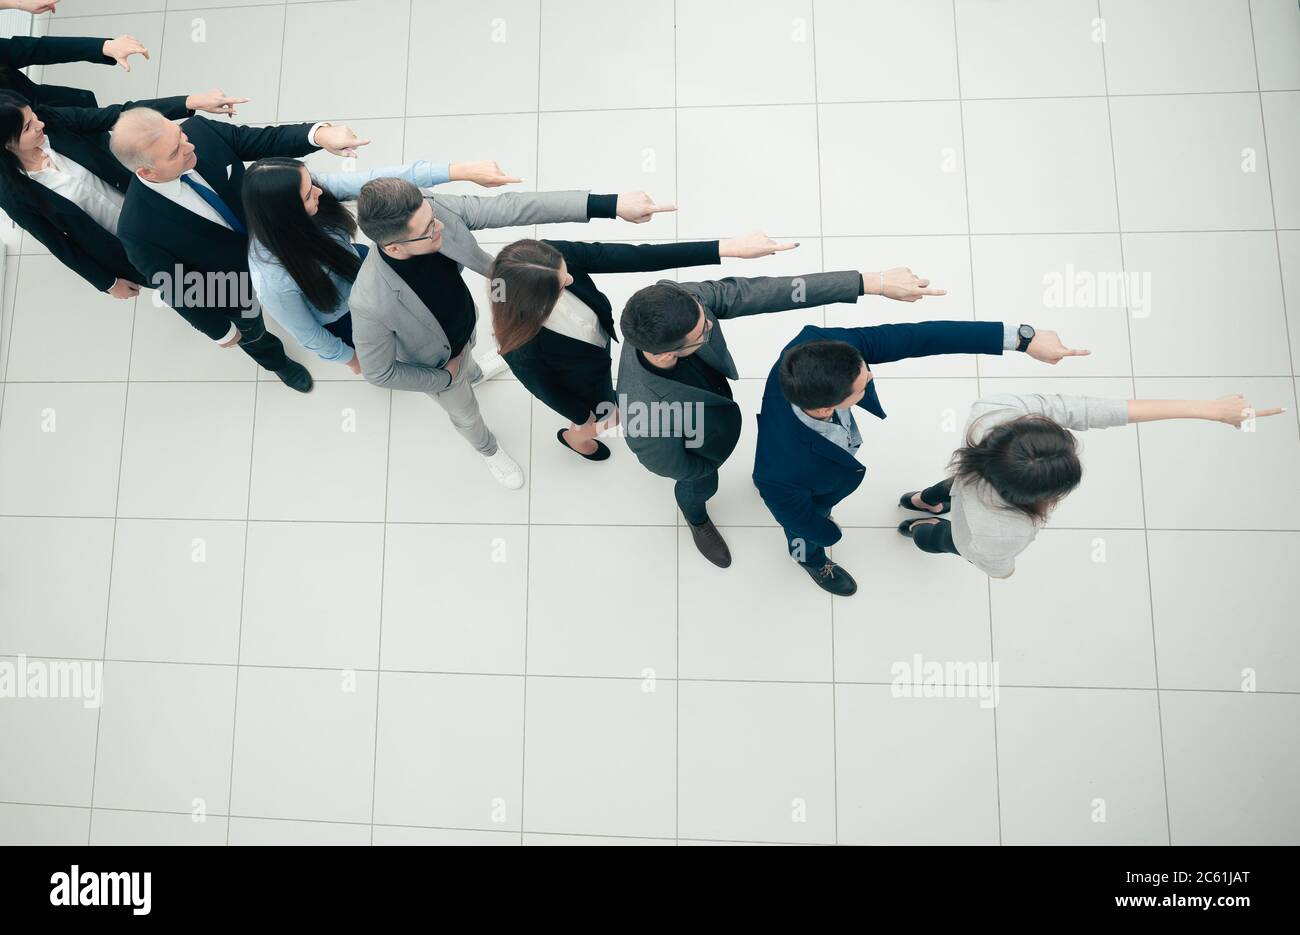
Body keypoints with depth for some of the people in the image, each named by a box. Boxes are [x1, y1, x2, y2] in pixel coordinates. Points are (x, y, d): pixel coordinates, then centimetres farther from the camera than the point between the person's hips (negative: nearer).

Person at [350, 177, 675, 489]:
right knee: (467, 414, 26)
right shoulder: (371, 303, -44)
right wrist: (444, 377, -14)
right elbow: (379, 372, -28)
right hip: (438, 363, -3)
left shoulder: (439, 209, -35)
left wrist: (609, 204, -41)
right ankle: (488, 449, 61)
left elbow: (511, 207, -36)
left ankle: (471, 372, 77)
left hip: (466, 324, 4)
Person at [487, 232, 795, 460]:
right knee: (606, 416, 28)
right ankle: (573, 438, 64)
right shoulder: (522, 350, -44)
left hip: (599, 339, 4)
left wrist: (726, 248, -42)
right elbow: (544, 388, -23)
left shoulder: (556, 256, -37)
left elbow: (638, 258, -38)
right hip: (579, 381, -4)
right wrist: (587, 418, -3)